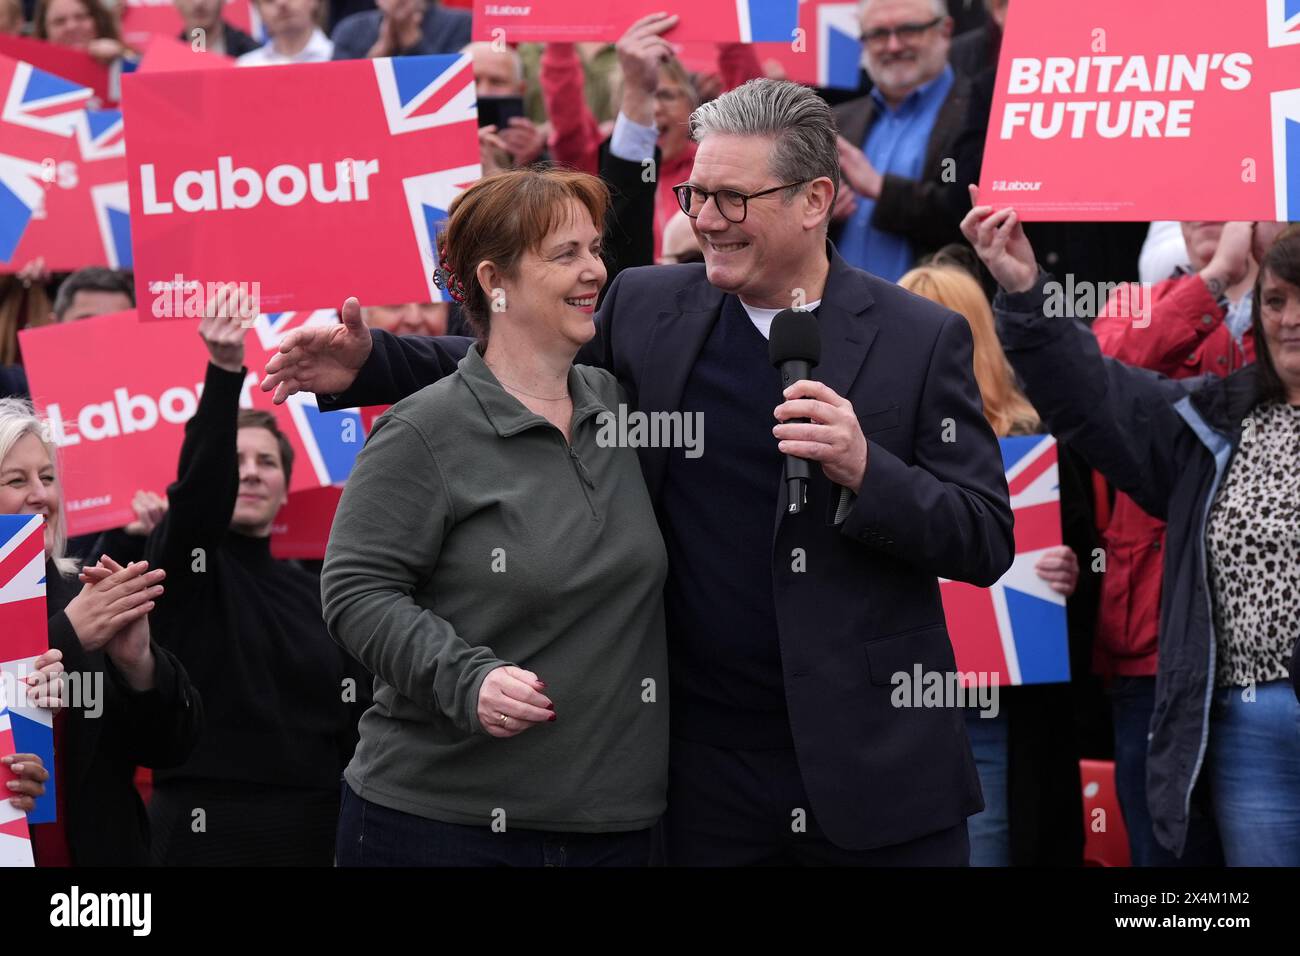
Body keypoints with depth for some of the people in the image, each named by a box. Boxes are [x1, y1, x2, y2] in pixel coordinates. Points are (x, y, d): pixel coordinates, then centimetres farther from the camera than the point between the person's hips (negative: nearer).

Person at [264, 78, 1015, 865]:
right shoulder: (648, 307, 4)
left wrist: (867, 470, -22)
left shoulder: (923, 338, -4)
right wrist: (370, 364, 7)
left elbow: (987, 542, -5)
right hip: (704, 764, 2)